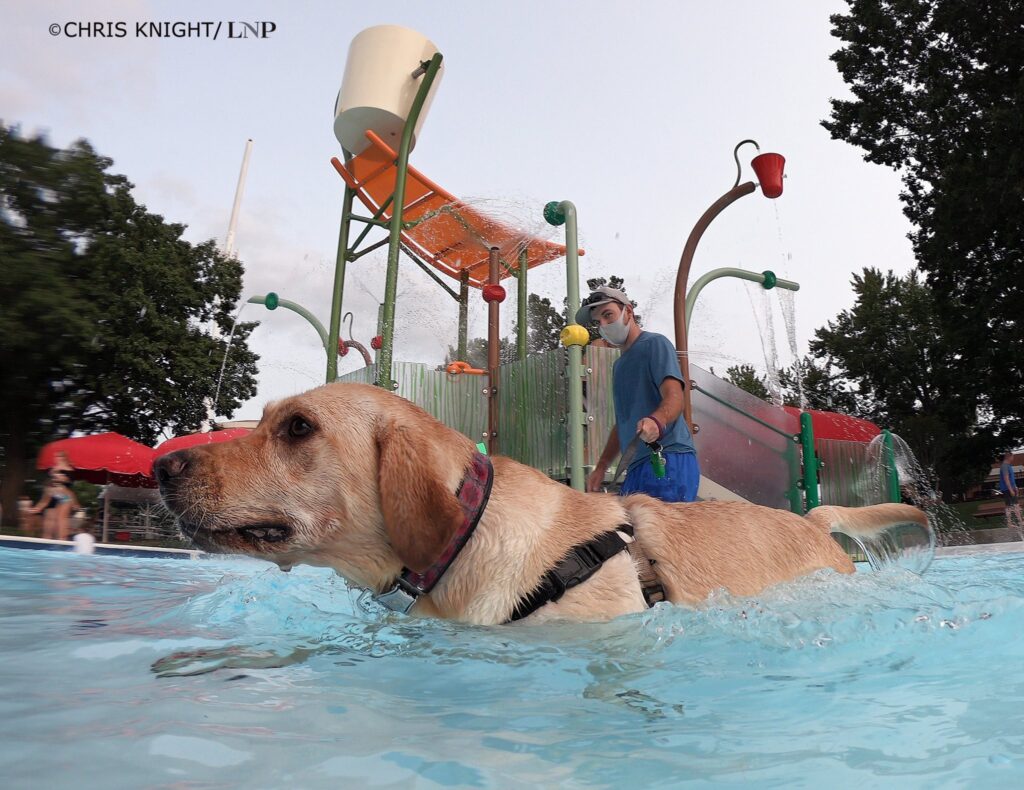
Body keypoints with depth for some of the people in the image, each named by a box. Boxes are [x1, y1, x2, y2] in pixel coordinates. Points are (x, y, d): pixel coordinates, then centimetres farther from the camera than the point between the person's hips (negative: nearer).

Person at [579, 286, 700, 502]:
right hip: (637, 466, 9)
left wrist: (656, 421, -37)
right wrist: (601, 467, 22)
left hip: (669, 459, -8)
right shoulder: (619, 365, 26)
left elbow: (674, 397, -15)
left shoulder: (654, 343, 0)